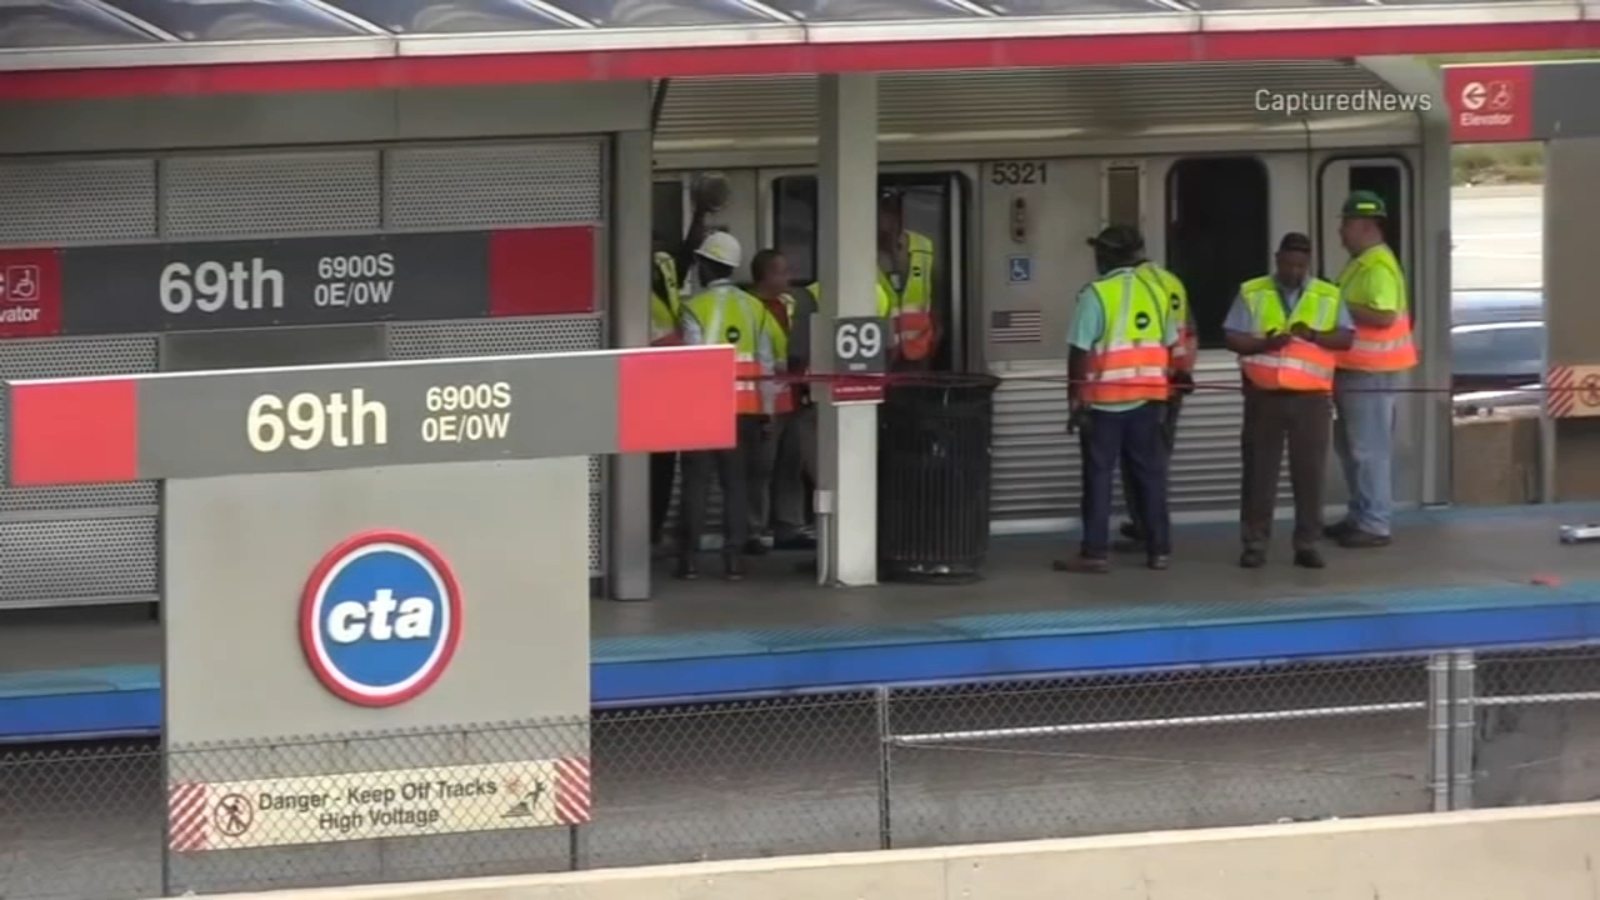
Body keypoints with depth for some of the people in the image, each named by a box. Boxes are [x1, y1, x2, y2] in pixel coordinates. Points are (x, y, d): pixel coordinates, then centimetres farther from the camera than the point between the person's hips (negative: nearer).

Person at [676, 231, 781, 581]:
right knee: (735, 481, 7)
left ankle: (689, 558, 1)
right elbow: (766, 364, 5)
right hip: (745, 407, 3)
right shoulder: (754, 308, 5)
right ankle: (734, 558, 4)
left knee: (697, 481, 2)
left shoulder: (696, 309, -9)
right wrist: (766, 410, 11)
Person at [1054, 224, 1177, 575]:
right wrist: (1162, 397, 21)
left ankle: (1095, 552, -1)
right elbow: (1169, 347, 12)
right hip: (1147, 399, 5)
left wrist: (1075, 401, -8)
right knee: (1149, 473, 11)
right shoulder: (1155, 291, 7)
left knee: (1099, 475, 0)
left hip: (1104, 400, -5)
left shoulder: (1096, 294, -10)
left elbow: (1079, 352, -13)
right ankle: (1159, 549, 12)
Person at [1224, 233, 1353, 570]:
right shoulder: (1252, 293, 6)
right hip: (1264, 396, -1)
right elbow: (1232, 337, 0)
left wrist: (1316, 336, -17)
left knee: (1310, 471, 2)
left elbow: (1346, 338, 1)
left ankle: (1306, 544, 9)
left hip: (1311, 397, 1)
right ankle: (1254, 543, 8)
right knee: (1259, 470, 2)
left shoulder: (1328, 296, 9)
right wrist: (1263, 344, -18)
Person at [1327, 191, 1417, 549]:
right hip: (1357, 369, 11)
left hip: (1372, 372, -11)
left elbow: (1384, 316, -27)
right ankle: (1359, 516, 25)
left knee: (1369, 448, -7)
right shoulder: (1361, 263, 16)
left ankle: (1375, 525, -5)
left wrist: (1342, 306, -22)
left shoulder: (1378, 267, -18)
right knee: (1349, 445, 17)